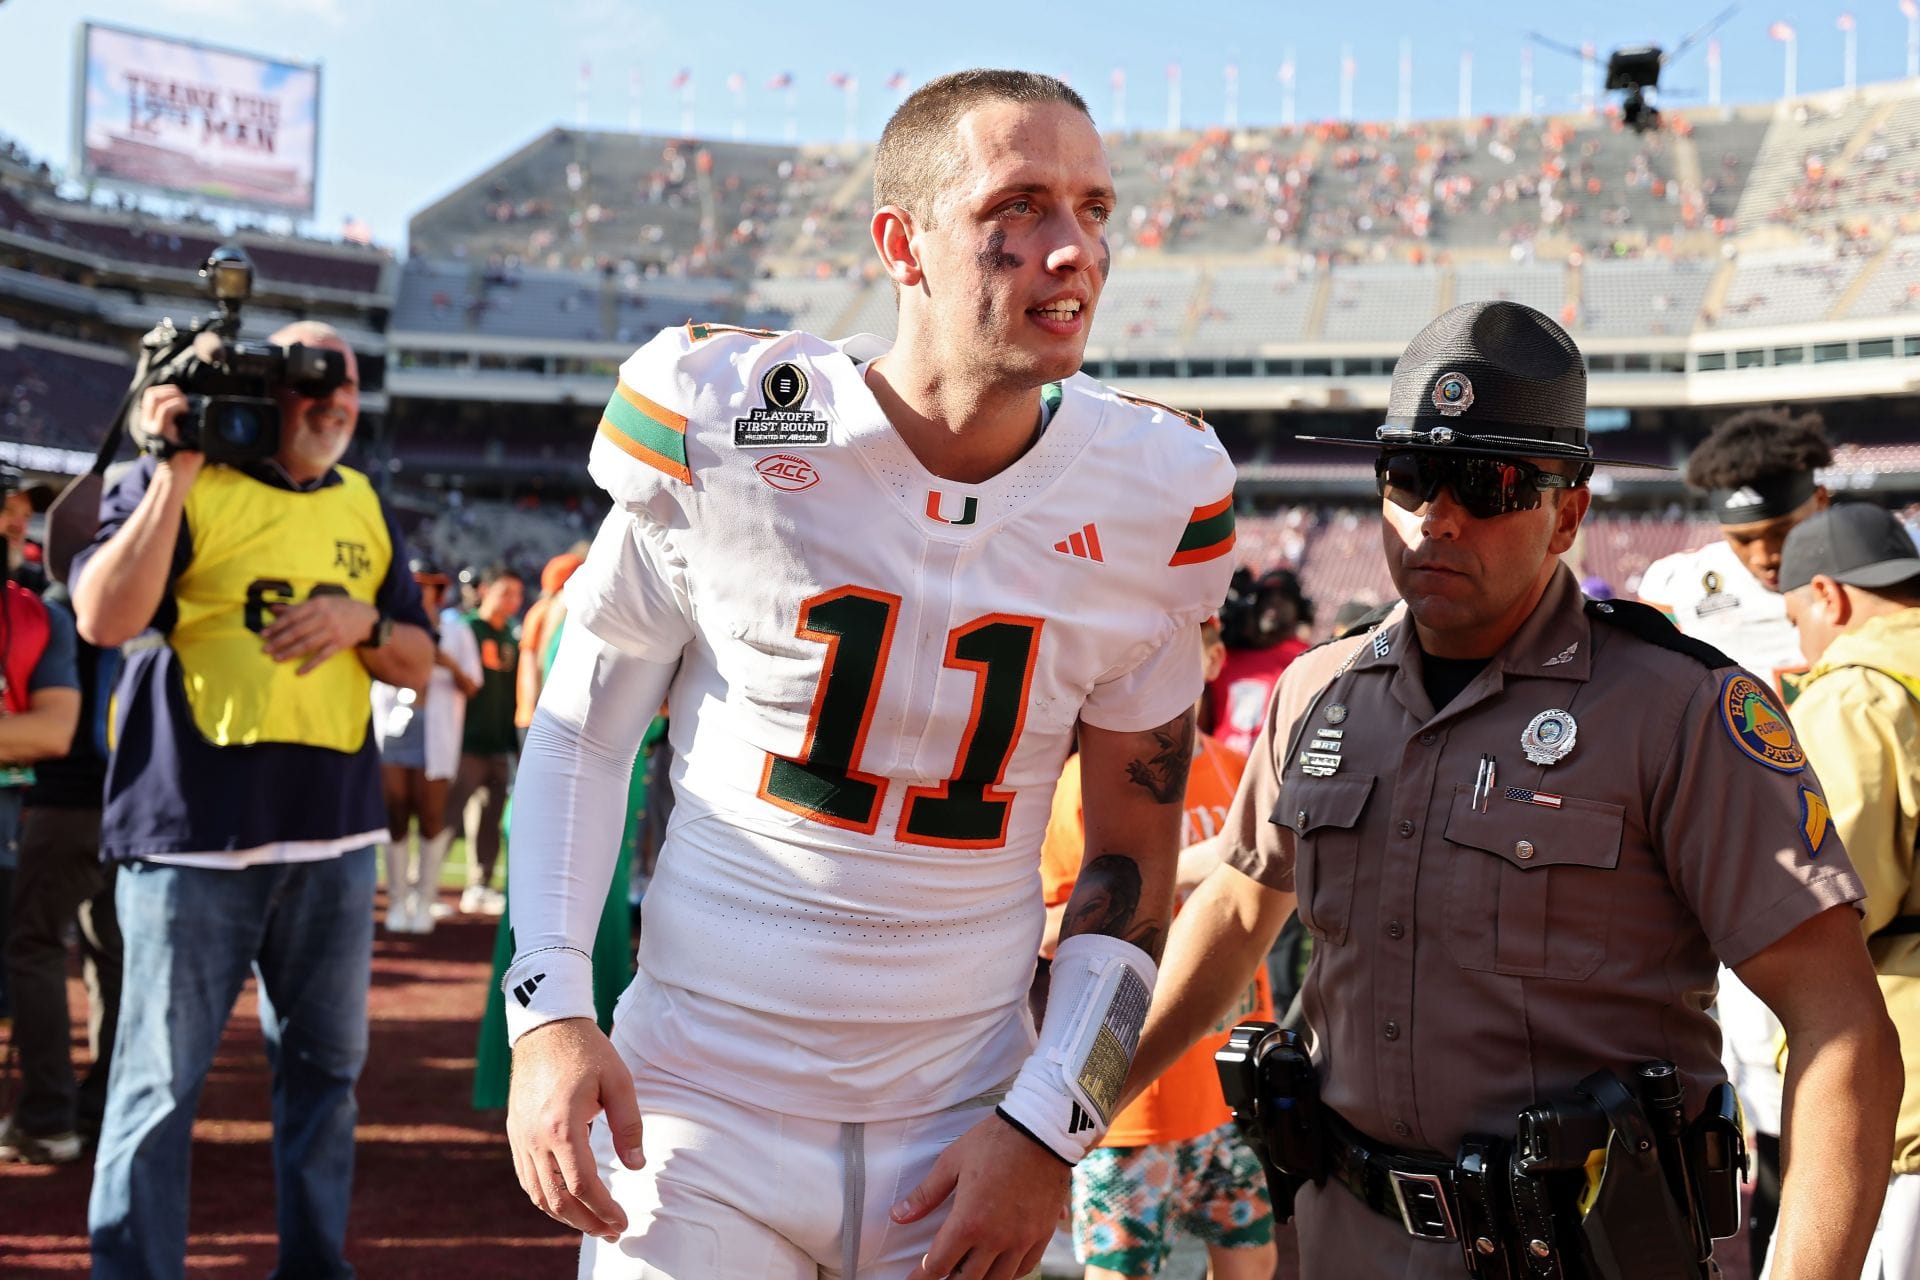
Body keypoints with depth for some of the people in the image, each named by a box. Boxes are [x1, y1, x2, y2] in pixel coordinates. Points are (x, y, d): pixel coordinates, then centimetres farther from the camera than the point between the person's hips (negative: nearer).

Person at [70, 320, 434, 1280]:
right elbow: (103, 619, -15)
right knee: (162, 1075, -4)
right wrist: (178, 475, -15)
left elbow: (418, 664, 16)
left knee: (325, 1063, 14)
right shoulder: (179, 484, 0)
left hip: (333, 828, 6)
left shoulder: (363, 507, 15)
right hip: (194, 828, -6)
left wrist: (362, 621, -5)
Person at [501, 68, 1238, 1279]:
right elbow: (583, 734, 1)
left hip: (964, 1125, 2)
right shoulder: (720, 432, -11)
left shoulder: (1156, 502, -5)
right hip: (705, 1101, -1)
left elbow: (1134, 855, 4)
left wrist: (1049, 1125, -2)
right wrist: (552, 1009, -9)